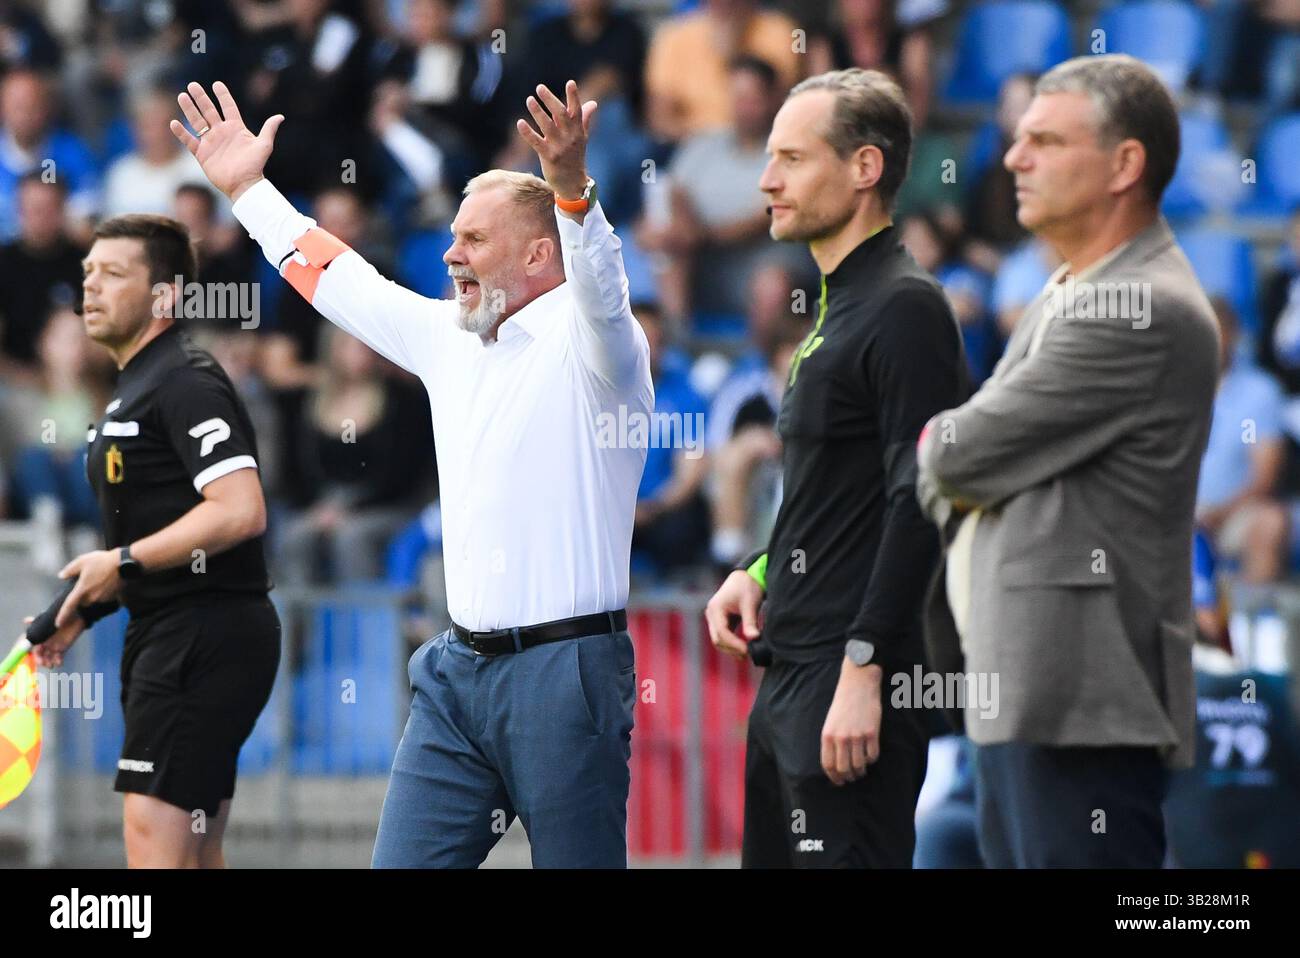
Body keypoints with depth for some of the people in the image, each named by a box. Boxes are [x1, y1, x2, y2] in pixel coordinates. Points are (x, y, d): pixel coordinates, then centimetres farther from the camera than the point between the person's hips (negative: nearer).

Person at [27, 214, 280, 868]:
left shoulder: (185, 383, -13)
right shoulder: (135, 388, 19)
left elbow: (241, 512, -24)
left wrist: (124, 563, -17)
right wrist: (87, 603, 15)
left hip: (203, 635, -11)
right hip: (165, 634, 11)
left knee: (155, 835, -16)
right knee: (195, 854, 11)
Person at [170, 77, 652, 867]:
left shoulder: (586, 339, -5)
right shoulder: (449, 336, 18)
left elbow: (600, 286, -27)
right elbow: (337, 278, 31)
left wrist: (571, 184, -45)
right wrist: (245, 187, 36)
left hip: (565, 670, -7)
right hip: (460, 669, 7)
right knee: (403, 862, 2)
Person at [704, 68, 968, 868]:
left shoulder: (904, 309, -12)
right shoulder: (837, 309, 19)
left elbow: (920, 502, -20)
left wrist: (863, 668, -23)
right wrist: (762, 574, 10)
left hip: (850, 681, -10)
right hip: (790, 679, 10)